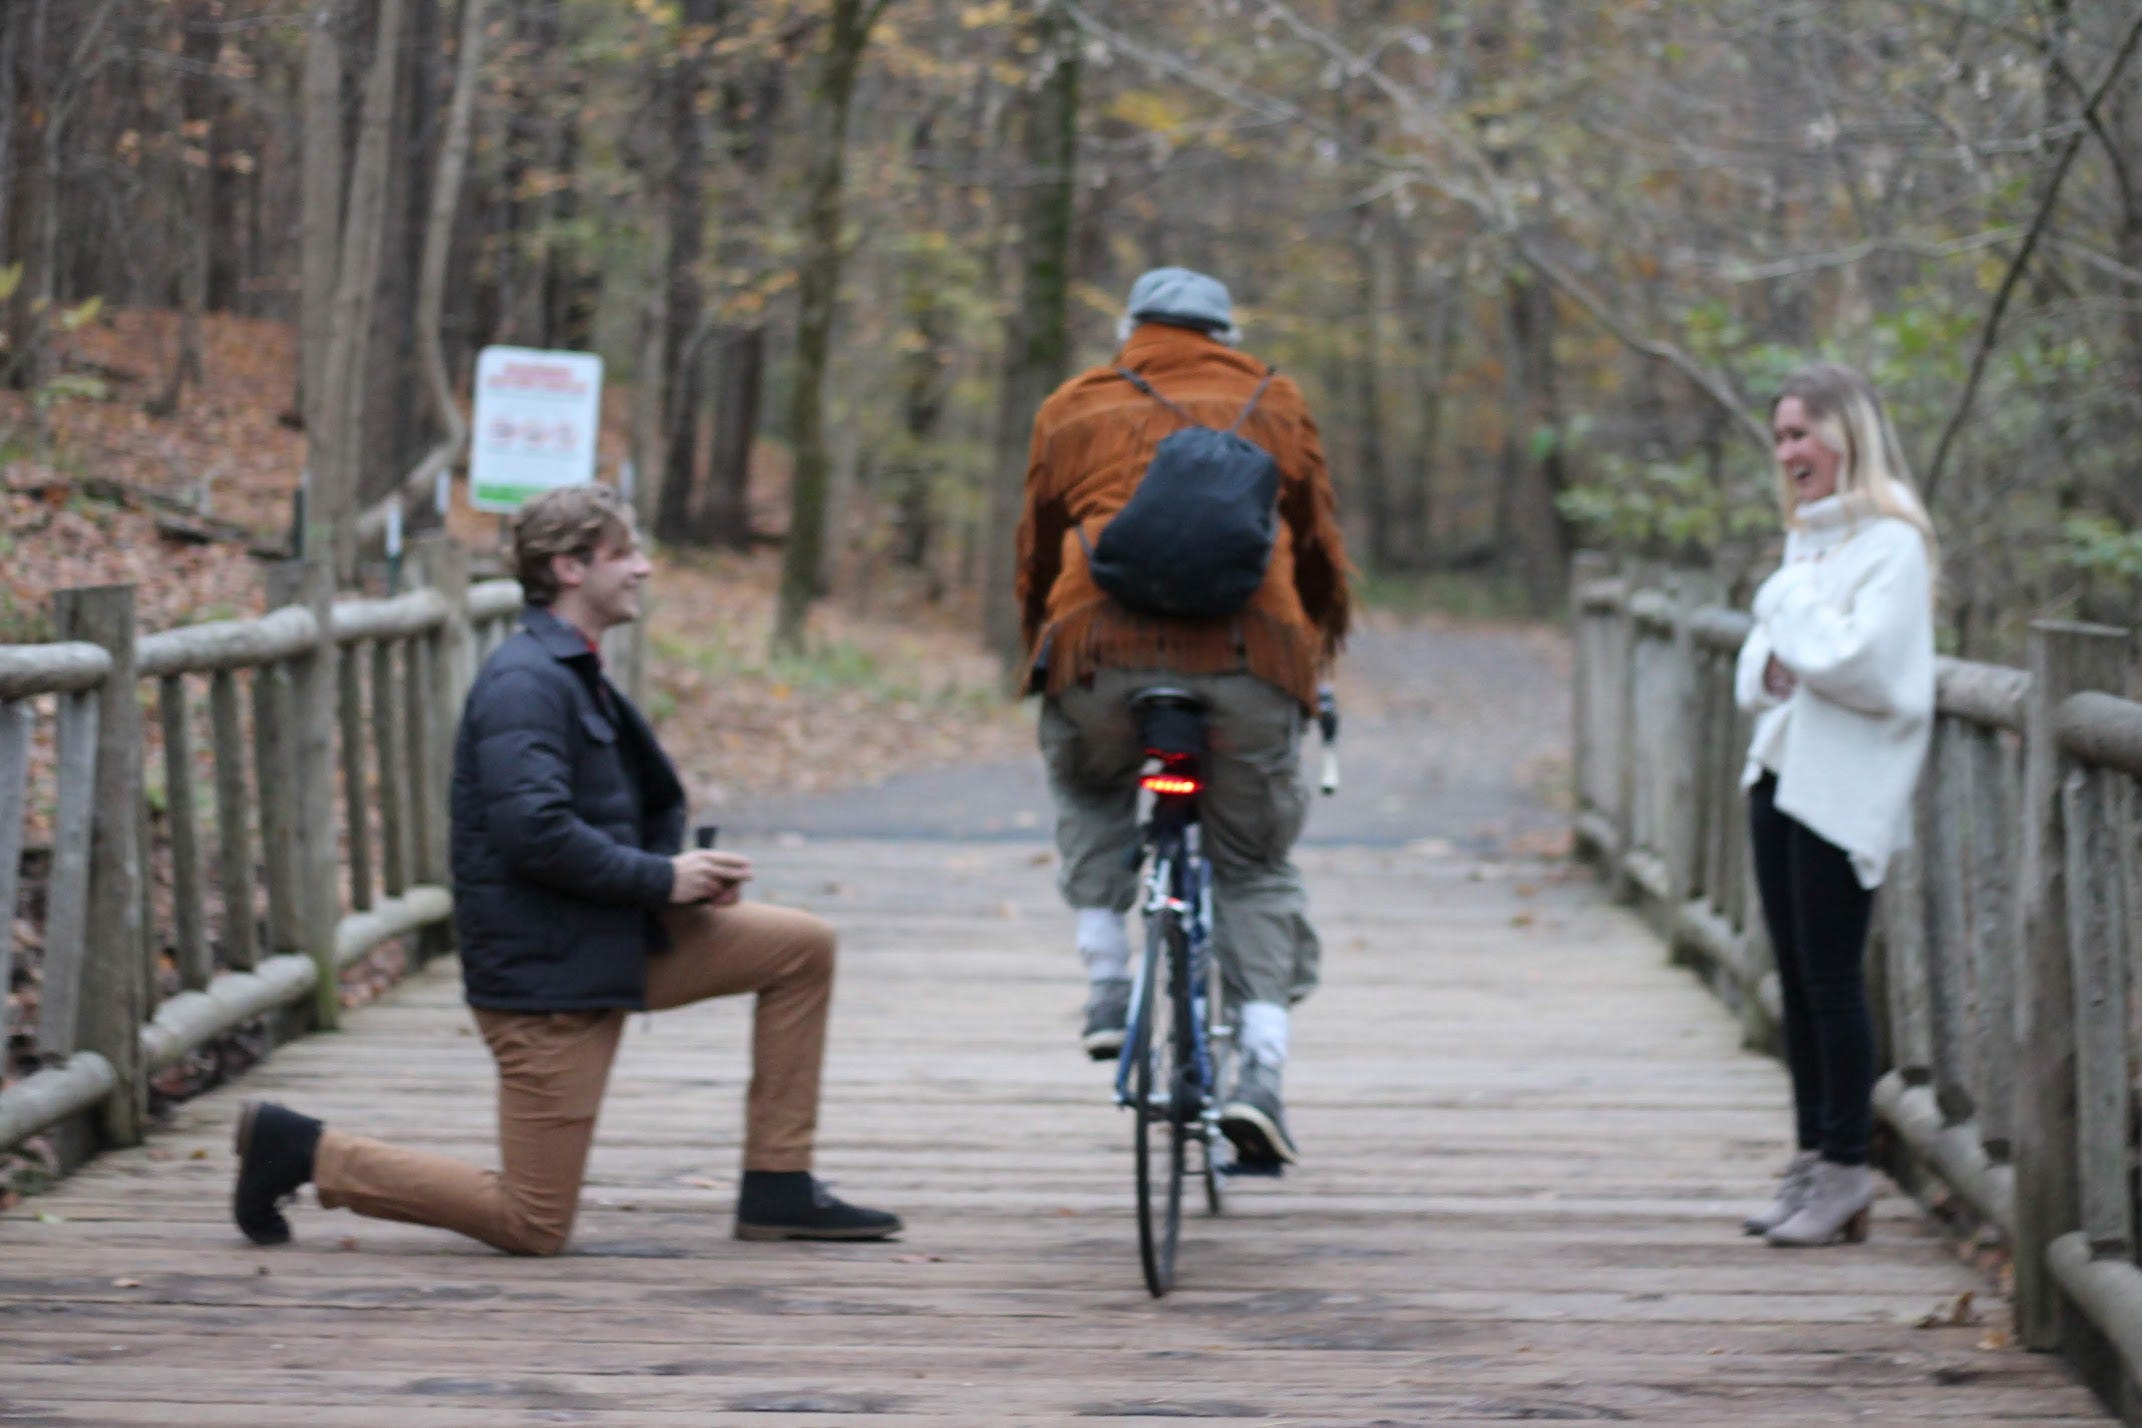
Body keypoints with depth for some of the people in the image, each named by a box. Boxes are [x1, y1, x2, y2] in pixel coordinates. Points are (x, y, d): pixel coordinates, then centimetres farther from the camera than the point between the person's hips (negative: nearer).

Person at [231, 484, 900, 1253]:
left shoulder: (578, 677, 15)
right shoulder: (526, 683, -18)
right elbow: (534, 830, -28)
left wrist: (688, 876, 1)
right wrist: (663, 879, -18)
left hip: (617, 947, 10)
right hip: (544, 971, -10)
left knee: (802, 947, 7)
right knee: (533, 1225, -6)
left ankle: (778, 1190, 10)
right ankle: (305, 1150, 5)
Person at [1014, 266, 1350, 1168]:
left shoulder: (1073, 409, 23)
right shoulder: (1272, 404, 23)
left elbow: (1037, 555, 28)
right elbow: (1320, 544, 27)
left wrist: (1041, 657, 42)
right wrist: (1319, 651, 42)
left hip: (1103, 644, 0)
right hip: (1250, 653, 0)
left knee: (1086, 790, 32)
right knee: (1256, 865, 14)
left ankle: (1108, 987, 16)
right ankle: (1262, 1067, -4)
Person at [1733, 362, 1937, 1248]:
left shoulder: (1891, 541, -10)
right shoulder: (1805, 537, 17)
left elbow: (1863, 660, -21)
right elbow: (1760, 661, 22)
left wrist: (1793, 609, -8)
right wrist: (1769, 666, -1)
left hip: (1842, 791, -9)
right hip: (1780, 773, 9)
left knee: (1831, 978, -7)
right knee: (1796, 977, 9)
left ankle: (1846, 1172, -1)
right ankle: (1813, 1162, 15)